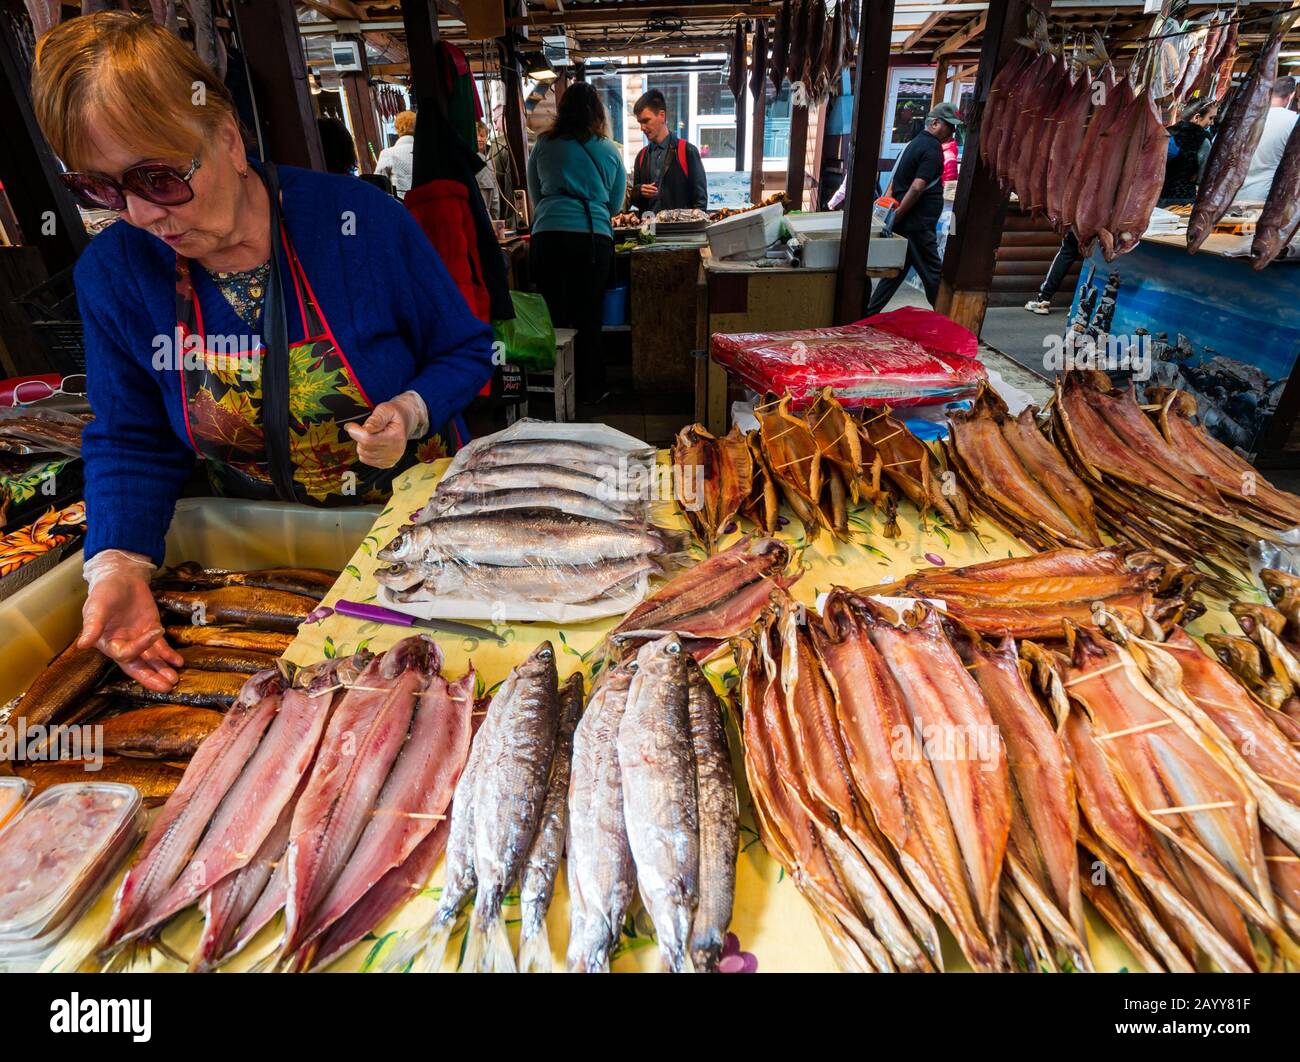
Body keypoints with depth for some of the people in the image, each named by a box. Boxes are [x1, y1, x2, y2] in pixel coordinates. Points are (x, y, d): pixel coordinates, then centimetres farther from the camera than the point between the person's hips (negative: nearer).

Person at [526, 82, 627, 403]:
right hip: (593, 238, 0)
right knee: (588, 318, 7)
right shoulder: (609, 151, 11)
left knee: (553, 316, 7)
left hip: (547, 236, 0)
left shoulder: (543, 146, 11)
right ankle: (589, 389, 15)